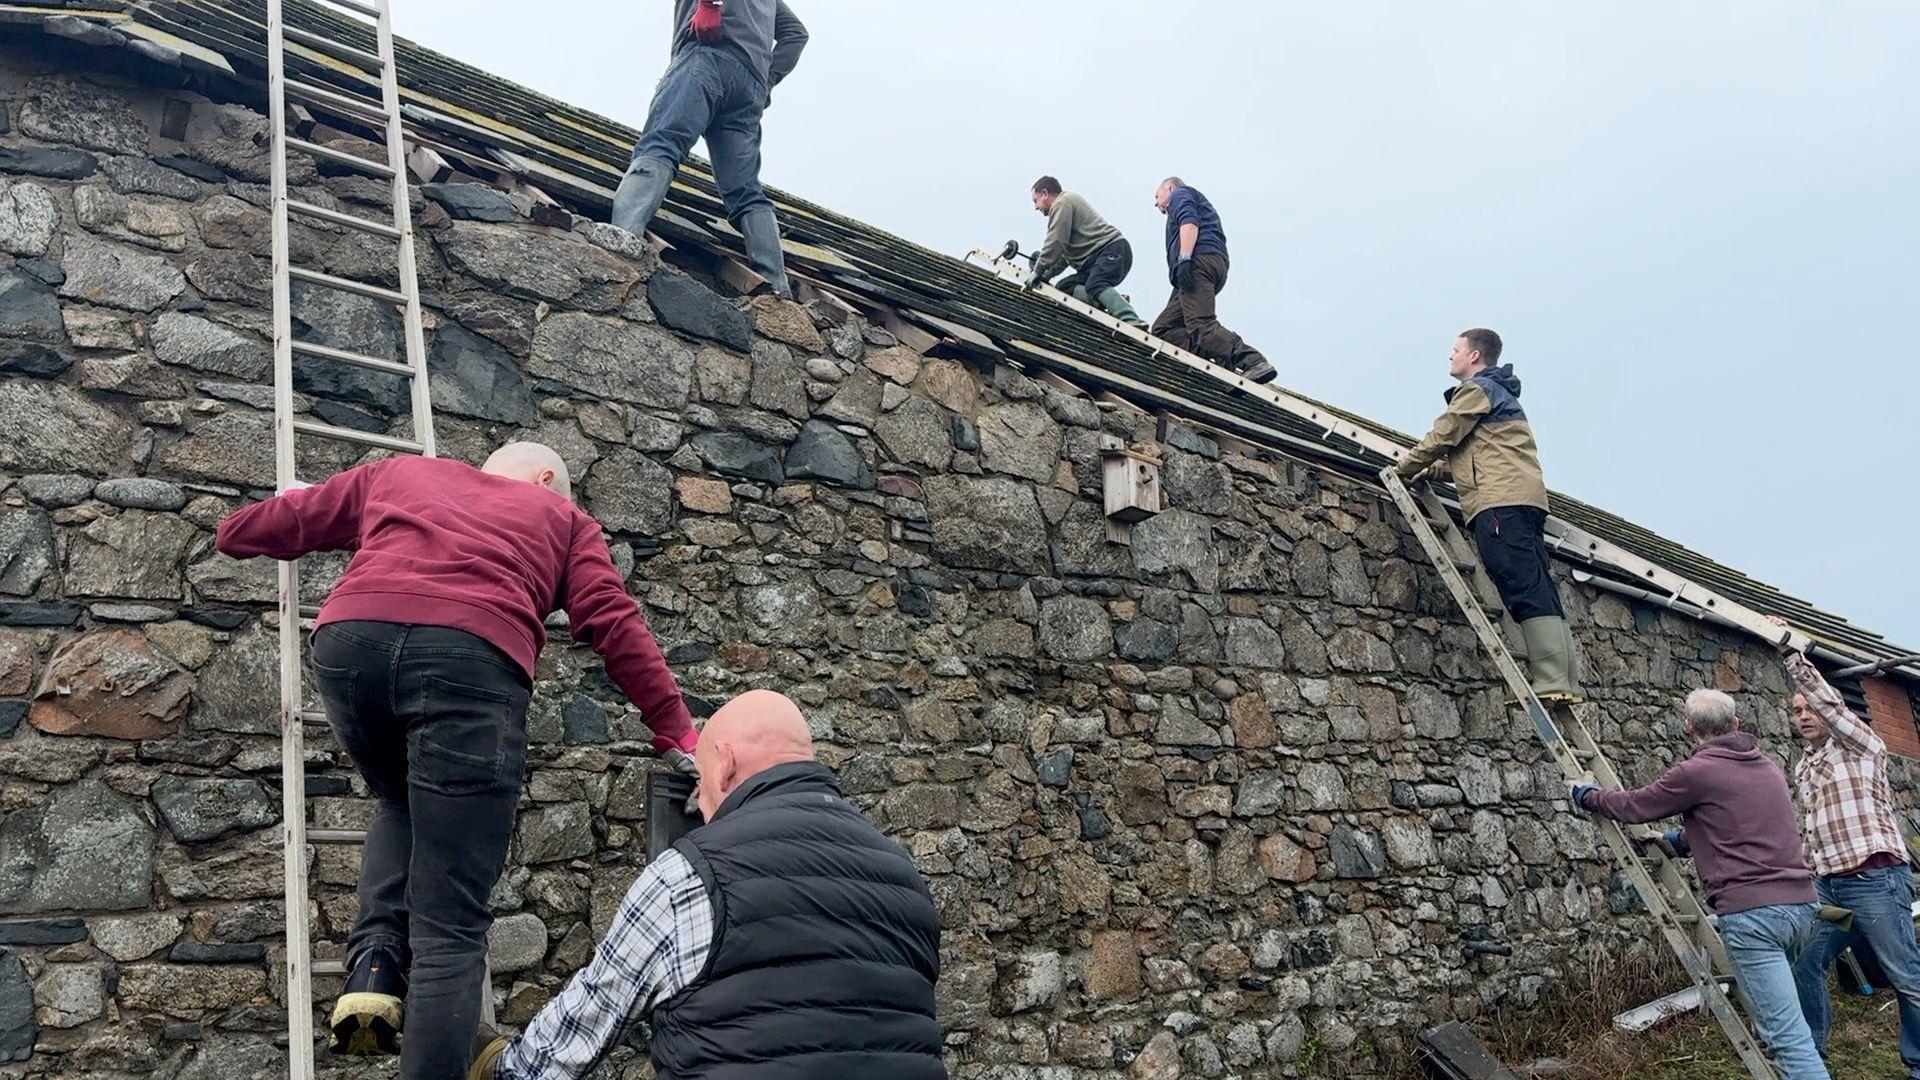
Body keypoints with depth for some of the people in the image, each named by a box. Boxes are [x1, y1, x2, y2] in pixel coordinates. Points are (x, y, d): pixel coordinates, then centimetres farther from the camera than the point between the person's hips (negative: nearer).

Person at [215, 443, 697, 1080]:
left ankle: (376, 960, 10)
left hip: (351, 638, 3)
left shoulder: (398, 472, 35)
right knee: (451, 925, 3)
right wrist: (678, 733, 13)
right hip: (472, 656, -3)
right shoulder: (563, 518, 31)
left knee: (400, 803, 32)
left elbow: (239, 532, 37)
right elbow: (615, 625, 15)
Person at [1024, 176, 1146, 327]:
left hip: (1112, 249, -10)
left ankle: (1133, 322, -50)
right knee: (1064, 286, 0)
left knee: (1094, 285, -33)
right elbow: (1064, 253, 31)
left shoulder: (1062, 203, 0)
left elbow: (1055, 243, -11)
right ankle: (1113, 304, -21)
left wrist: (1038, 271, -4)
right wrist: (1046, 275, 20)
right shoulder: (1065, 203, 34)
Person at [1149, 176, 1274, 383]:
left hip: (1199, 259, -9)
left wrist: (1184, 258, -20)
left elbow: (1190, 222, -6)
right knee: (1163, 328, 0)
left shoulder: (1180, 194, 16)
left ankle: (1254, 363, -40)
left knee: (1201, 324, -26)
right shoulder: (1198, 201, 43)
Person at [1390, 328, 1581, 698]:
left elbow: (1443, 436, 1)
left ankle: (1554, 682, -24)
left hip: (1500, 500, -10)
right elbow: (1468, 455, 34)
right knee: (1538, 592, 3)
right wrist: (1429, 470, 26)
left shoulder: (1477, 388, 3)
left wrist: (1406, 468, 15)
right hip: (1525, 500, 10)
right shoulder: (1500, 392, 34)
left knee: (1526, 591, -17)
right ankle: (1566, 682, -2)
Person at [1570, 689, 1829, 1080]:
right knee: (1773, 1008, 22)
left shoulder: (1696, 771, -6)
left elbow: (1635, 806, 6)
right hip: (1801, 903, 8)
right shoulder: (1769, 767, 18)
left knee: (1787, 1034, -10)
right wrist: (1685, 839, 46)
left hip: (1752, 913, -8)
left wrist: (1589, 796, 25)